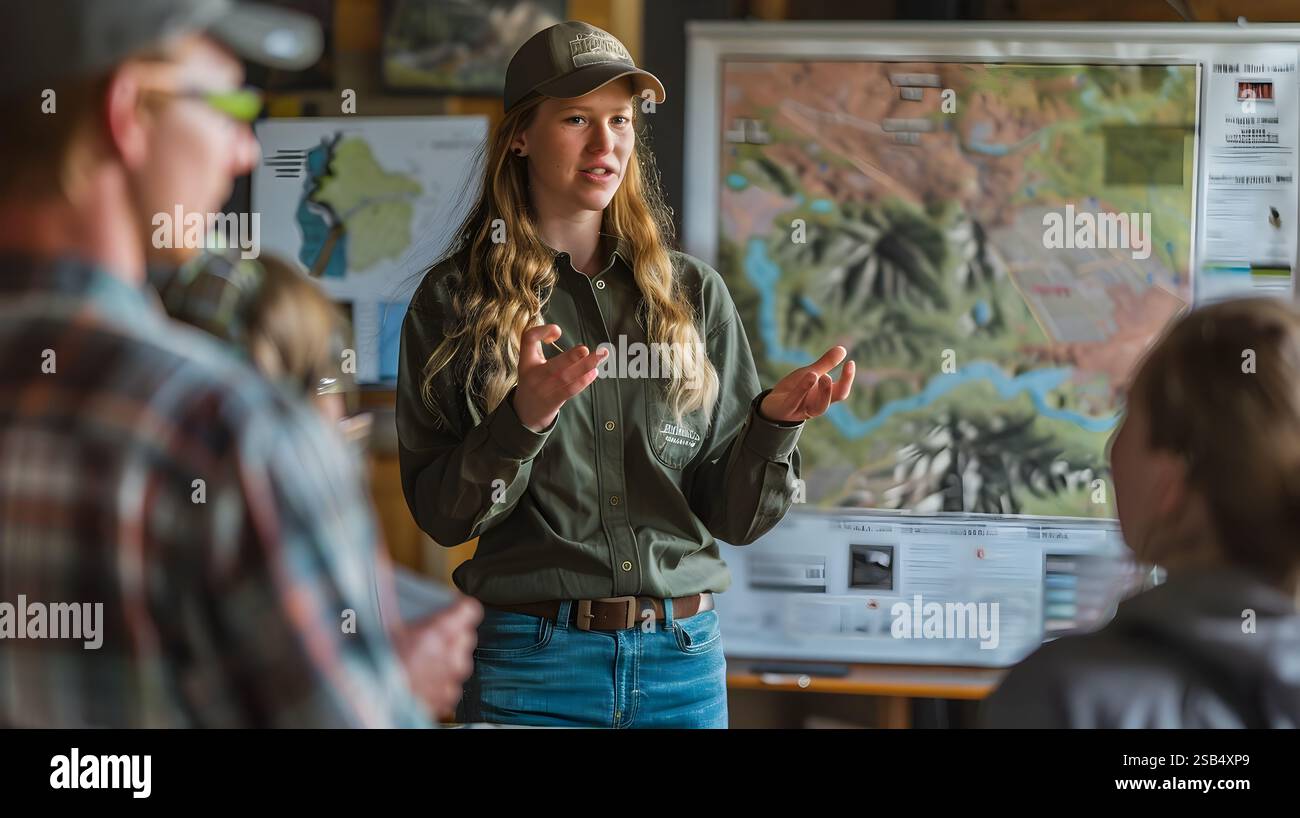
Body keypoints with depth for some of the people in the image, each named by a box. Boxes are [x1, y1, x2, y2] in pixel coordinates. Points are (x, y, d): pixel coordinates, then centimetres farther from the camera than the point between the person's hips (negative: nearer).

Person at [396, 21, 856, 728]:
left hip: (686, 660, 2)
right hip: (535, 662, -2)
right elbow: (440, 514, -5)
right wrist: (524, 419, -20)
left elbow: (732, 518, 5)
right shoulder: (456, 299, 0)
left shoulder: (693, 293, 6)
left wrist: (774, 422, -13)